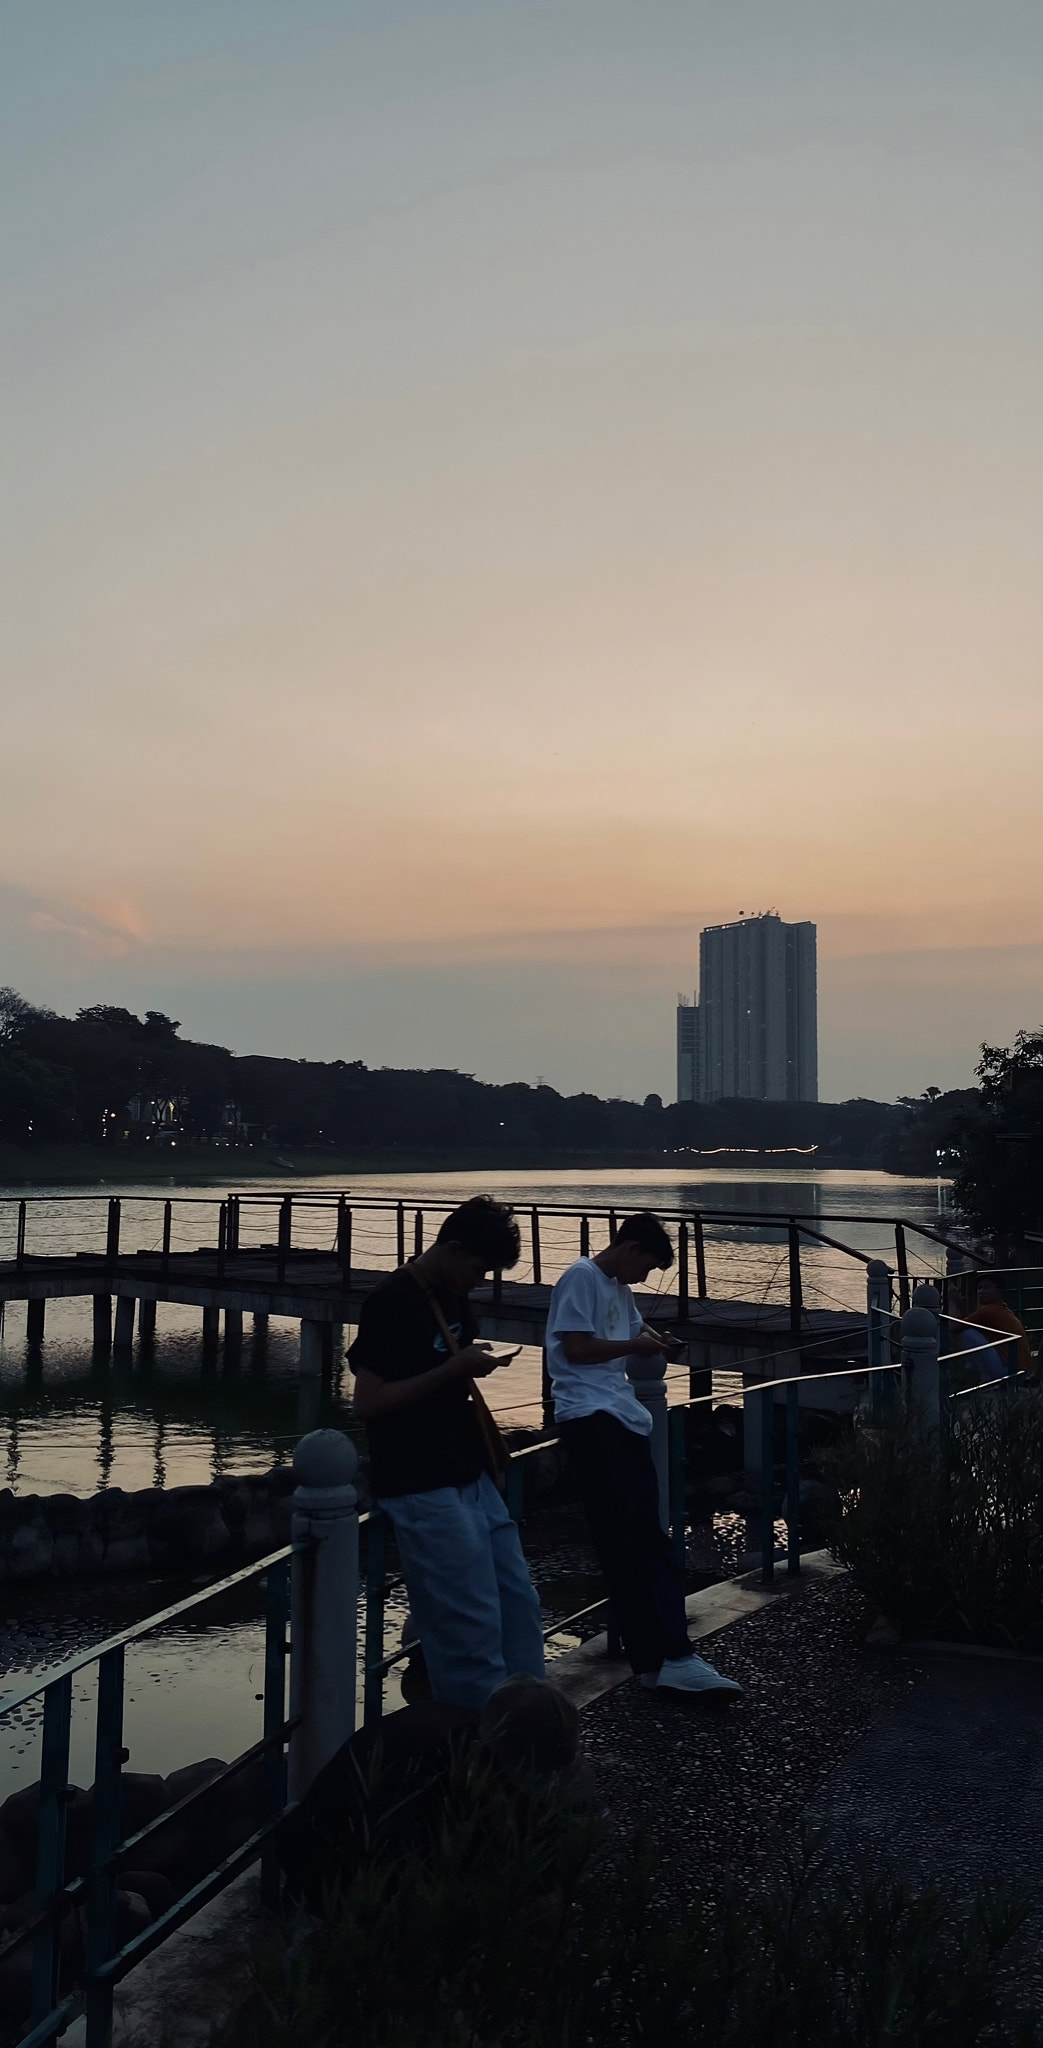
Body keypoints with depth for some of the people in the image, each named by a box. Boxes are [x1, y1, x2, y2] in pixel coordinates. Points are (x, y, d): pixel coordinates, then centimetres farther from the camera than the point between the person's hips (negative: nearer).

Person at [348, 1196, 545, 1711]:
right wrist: (454, 1369, -21)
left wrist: (476, 1363, 8)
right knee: (472, 1625, -4)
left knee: (518, 1602, 12)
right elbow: (368, 1401, -19)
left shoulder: (452, 1297, 11)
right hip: (423, 1489, -9)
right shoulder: (391, 1302, -16)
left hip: (469, 1477, 9)